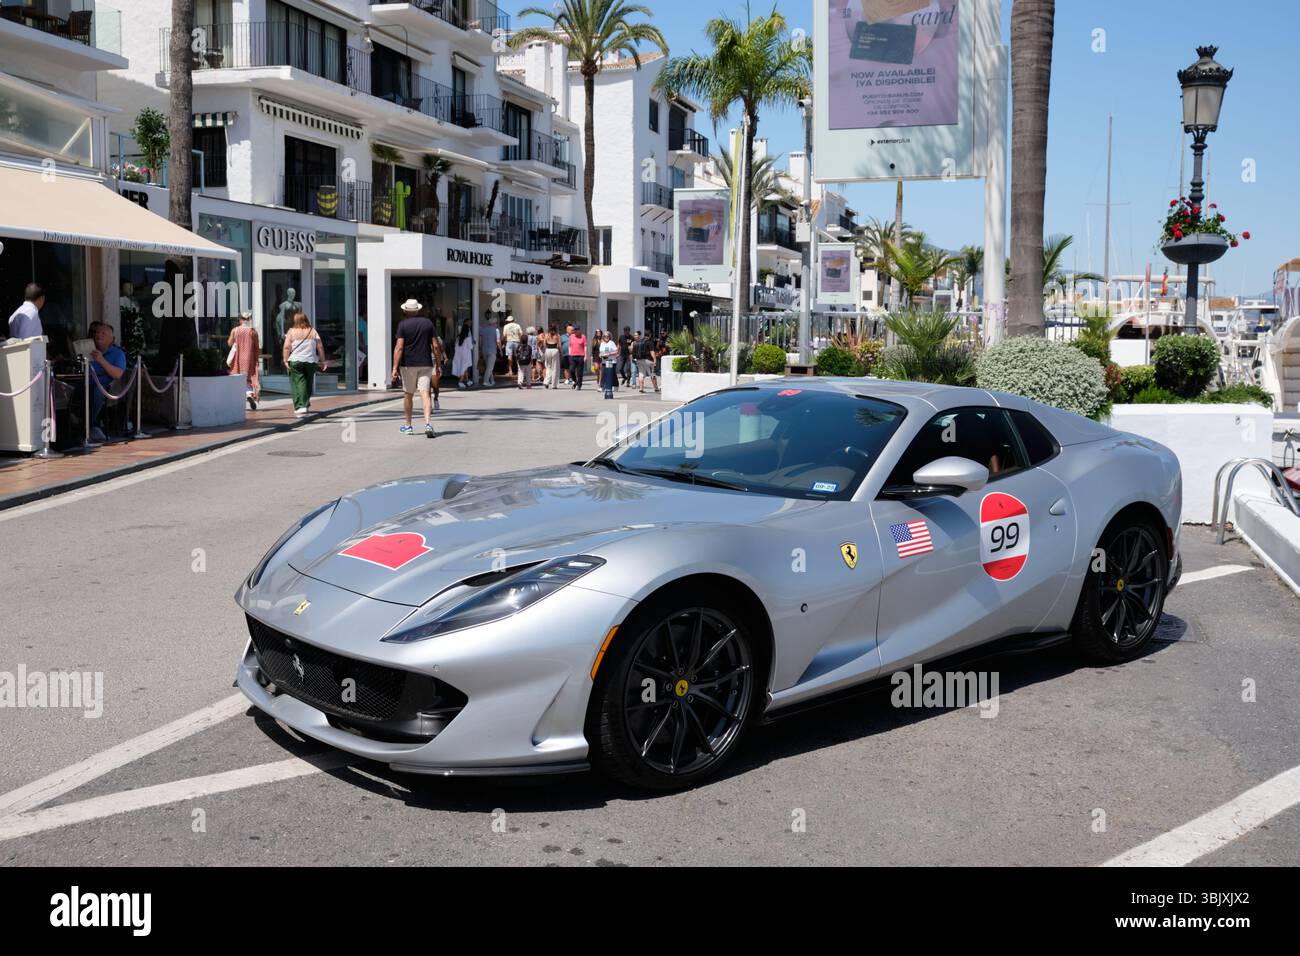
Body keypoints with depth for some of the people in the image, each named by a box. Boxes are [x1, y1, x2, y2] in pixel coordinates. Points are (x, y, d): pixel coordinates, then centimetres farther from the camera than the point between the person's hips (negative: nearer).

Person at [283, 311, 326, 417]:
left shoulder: (291, 332, -1)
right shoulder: (313, 331, 7)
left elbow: (287, 347, -9)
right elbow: (320, 347, 4)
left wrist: (285, 360, -6)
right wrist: (323, 361, 9)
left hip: (295, 361, -3)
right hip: (311, 361, 3)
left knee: (298, 383, -4)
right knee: (308, 383, 15)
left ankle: (300, 406, -16)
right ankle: (306, 404, 27)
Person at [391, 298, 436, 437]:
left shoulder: (403, 324, -4)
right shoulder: (428, 323, 5)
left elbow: (399, 347, -12)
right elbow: (435, 346, 5)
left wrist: (395, 368, -13)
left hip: (408, 364, -1)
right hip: (425, 364, 1)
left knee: (408, 395, 13)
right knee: (425, 393, -7)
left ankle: (408, 426, 23)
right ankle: (428, 423, -26)